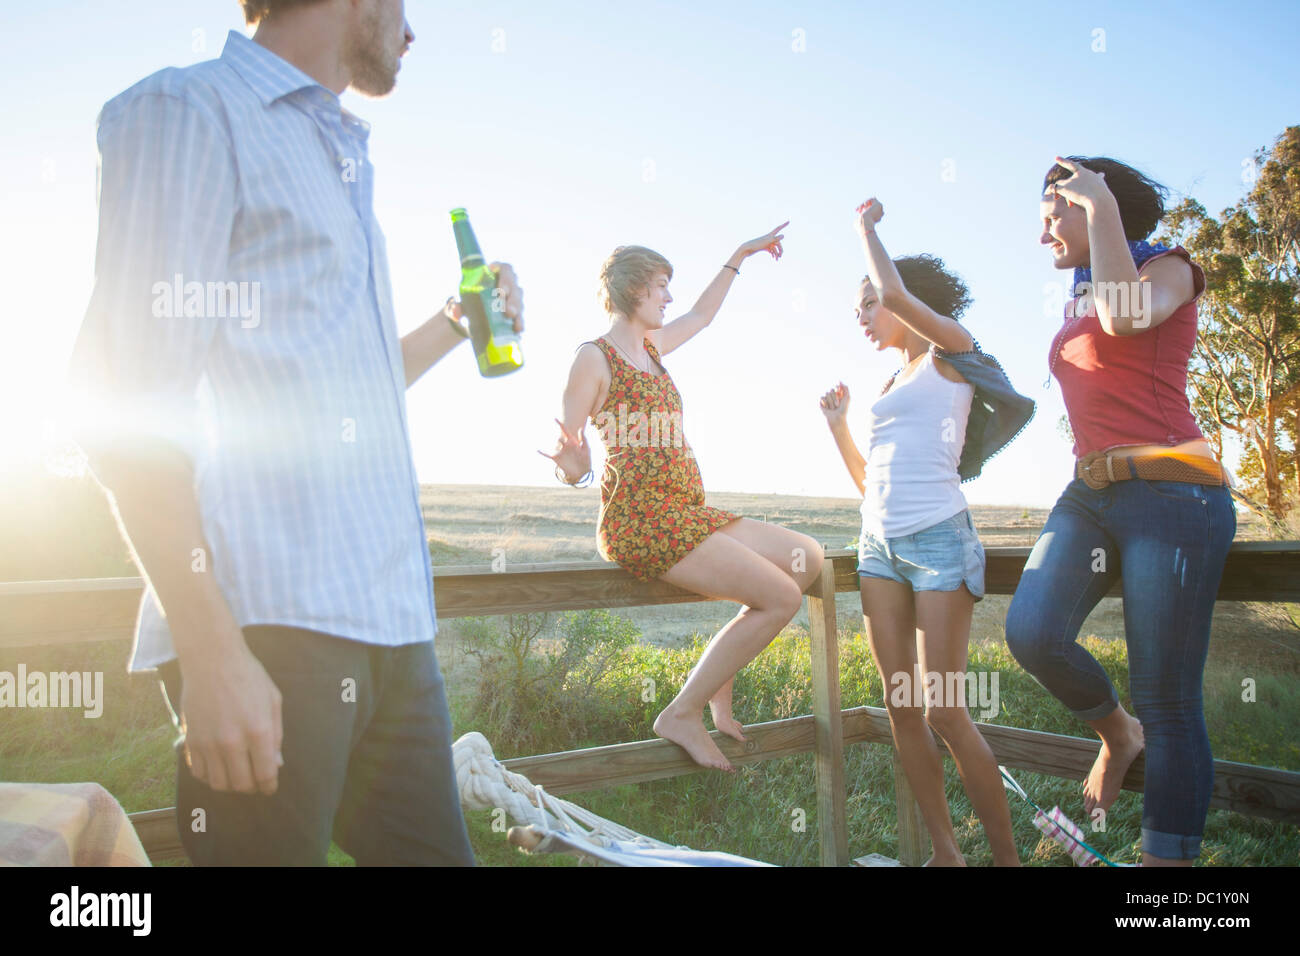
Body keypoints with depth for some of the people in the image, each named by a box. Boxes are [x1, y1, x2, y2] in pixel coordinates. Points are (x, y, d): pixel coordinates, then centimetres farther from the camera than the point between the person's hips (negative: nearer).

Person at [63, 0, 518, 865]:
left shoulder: (342, 165, 26)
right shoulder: (189, 112, 1)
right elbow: (127, 408, -10)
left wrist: (456, 322, 27)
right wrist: (211, 649, -17)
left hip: (391, 625, 8)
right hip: (268, 626, -7)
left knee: (433, 848, 8)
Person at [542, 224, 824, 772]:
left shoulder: (650, 348, 19)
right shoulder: (594, 357, -5)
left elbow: (703, 314, 38)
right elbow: (570, 464, -7)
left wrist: (740, 256, 40)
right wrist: (572, 465, -30)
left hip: (686, 514, 9)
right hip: (639, 521, -9)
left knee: (808, 558, 5)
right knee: (780, 596, -17)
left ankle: (716, 681, 9)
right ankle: (683, 713, -7)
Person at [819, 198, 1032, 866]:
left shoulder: (951, 349, 4)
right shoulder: (890, 386, 23)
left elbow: (895, 292, -15)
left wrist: (866, 227, 1)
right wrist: (838, 425, 13)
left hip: (938, 539, -7)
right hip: (879, 543, 8)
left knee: (945, 712, -10)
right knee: (901, 707, 4)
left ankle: (1008, 856, 5)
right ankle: (945, 852, 13)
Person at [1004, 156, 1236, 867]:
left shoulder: (1167, 269, 3)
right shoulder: (1079, 303, 23)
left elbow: (1125, 316, -22)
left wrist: (1100, 204, -11)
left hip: (1171, 493, -6)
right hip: (1089, 492, 6)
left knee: (1167, 702, -5)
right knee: (1031, 632, -17)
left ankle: (1165, 855, 5)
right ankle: (1116, 732, 12)